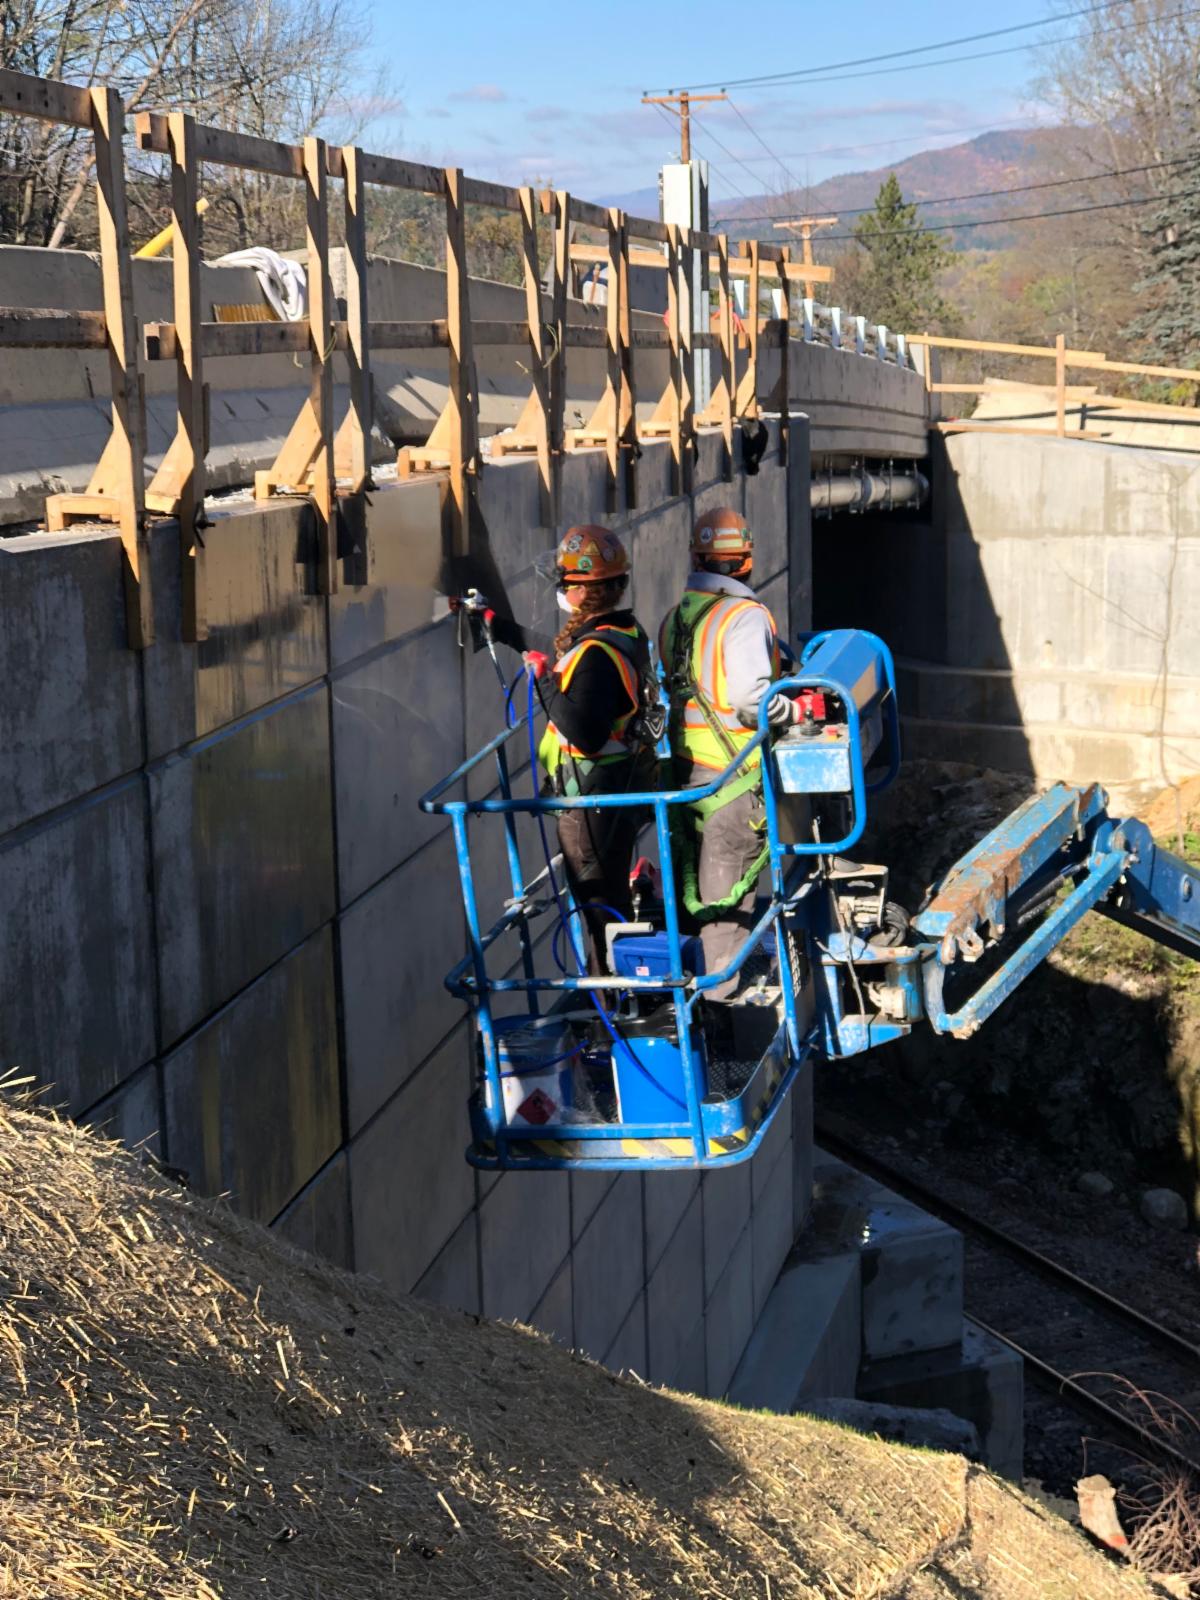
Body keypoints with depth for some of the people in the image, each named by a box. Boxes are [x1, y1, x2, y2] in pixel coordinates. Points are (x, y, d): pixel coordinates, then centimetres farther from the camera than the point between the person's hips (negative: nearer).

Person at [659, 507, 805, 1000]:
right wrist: (794, 710, -10)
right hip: (732, 771, -7)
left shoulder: (674, 618, 8)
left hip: (686, 763, 7)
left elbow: (671, 687, 12)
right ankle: (722, 987, 7)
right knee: (728, 874, 1)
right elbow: (751, 697, -24)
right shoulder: (745, 616, -16)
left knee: (704, 863, 19)